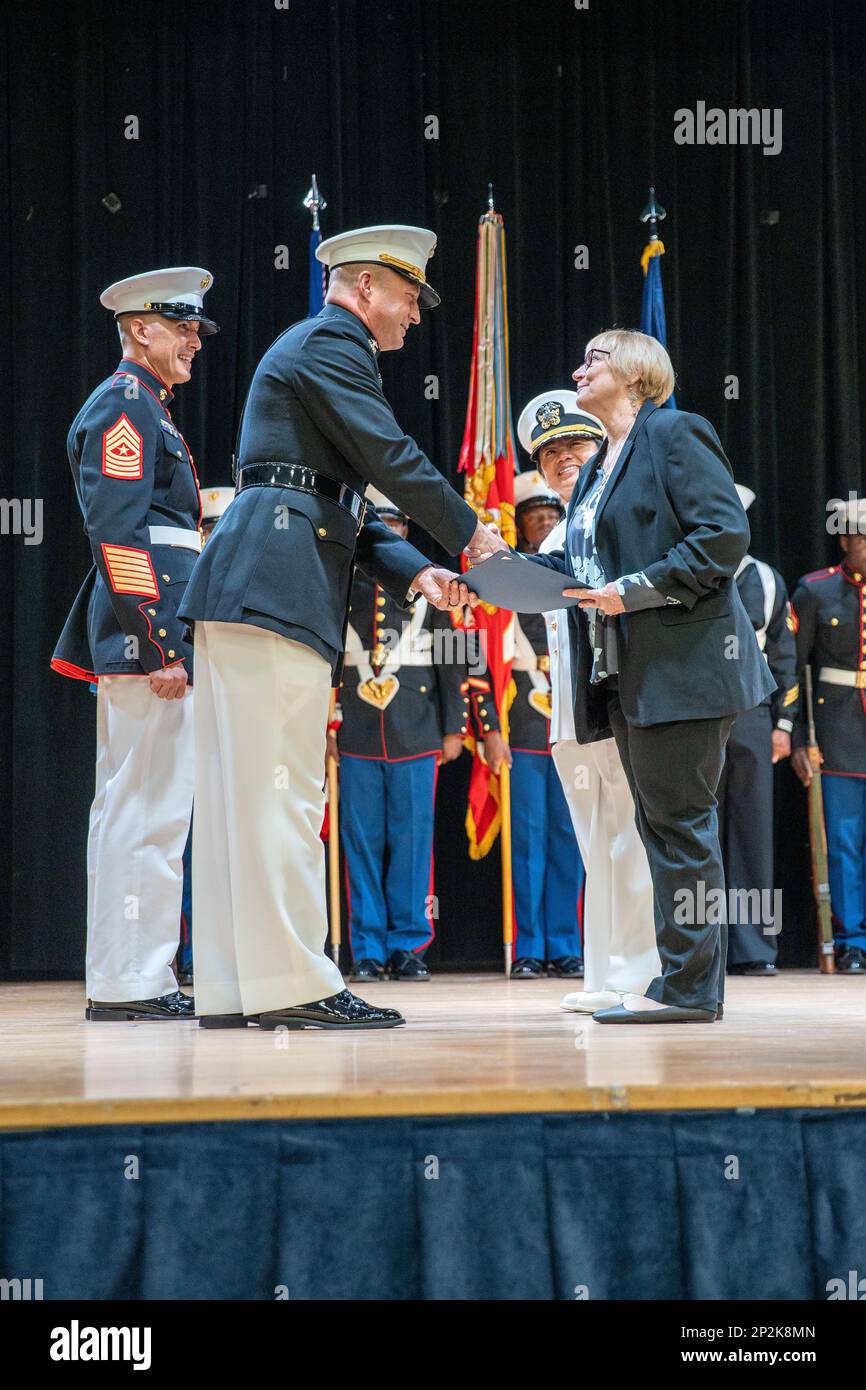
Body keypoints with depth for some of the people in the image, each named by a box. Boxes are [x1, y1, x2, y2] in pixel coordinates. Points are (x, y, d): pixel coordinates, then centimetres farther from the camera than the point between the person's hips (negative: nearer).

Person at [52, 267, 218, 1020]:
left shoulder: (147, 409, 23)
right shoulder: (123, 406, -9)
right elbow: (118, 531, -18)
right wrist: (160, 646, -21)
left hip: (148, 633, 11)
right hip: (145, 627, -11)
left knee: (132, 805, 11)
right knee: (152, 806, -9)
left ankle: (126, 978, 17)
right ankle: (132, 982, -6)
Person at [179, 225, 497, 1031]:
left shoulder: (320, 348, 29)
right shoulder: (330, 343, -3)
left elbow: (339, 503, 25)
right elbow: (390, 457, -11)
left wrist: (410, 571, 13)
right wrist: (467, 532, 2)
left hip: (246, 588, 11)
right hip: (277, 582, -11)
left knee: (241, 794, 7)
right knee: (282, 790, -10)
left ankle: (231, 988, 9)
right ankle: (291, 985, -9)